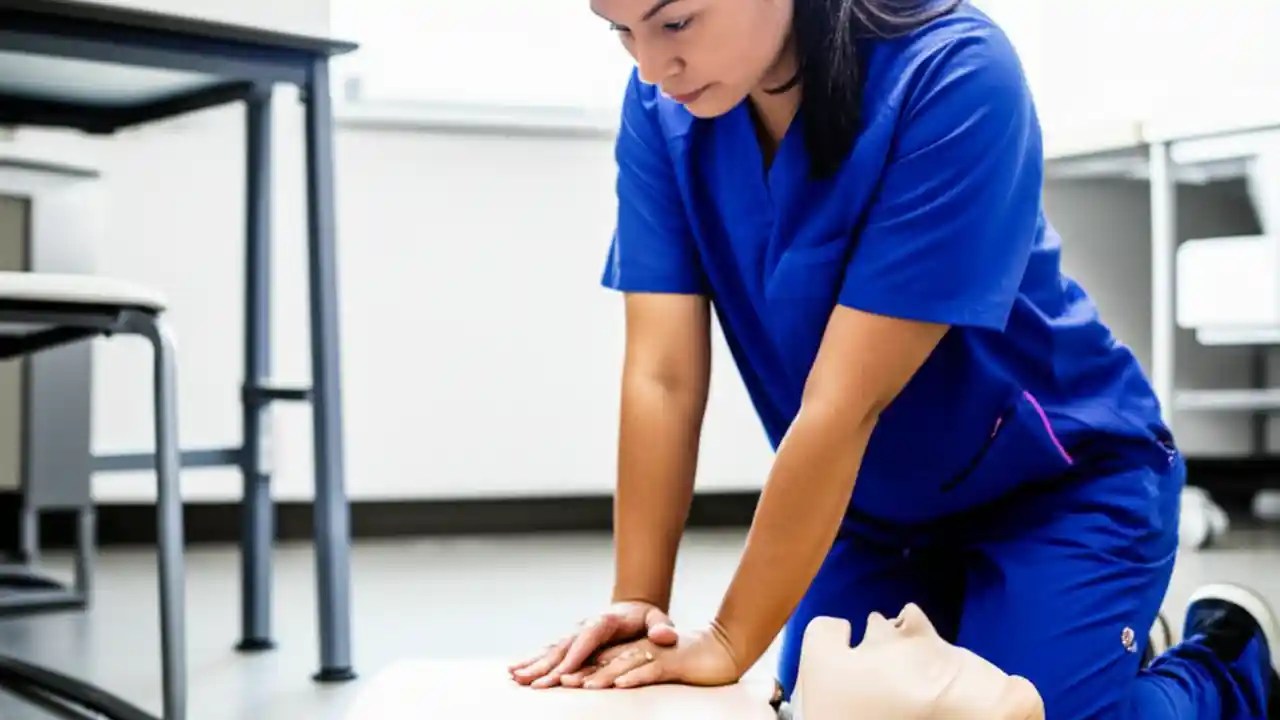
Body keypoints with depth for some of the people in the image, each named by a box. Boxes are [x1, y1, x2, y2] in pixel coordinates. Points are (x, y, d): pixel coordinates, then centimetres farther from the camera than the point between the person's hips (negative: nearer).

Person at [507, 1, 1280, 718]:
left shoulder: (954, 76, -31)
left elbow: (843, 402, -32)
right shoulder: (664, 108, -14)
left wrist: (730, 642, -29)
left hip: (1056, 486, -5)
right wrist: (637, 602, -20)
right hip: (873, 506, 6)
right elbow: (662, 376, -16)